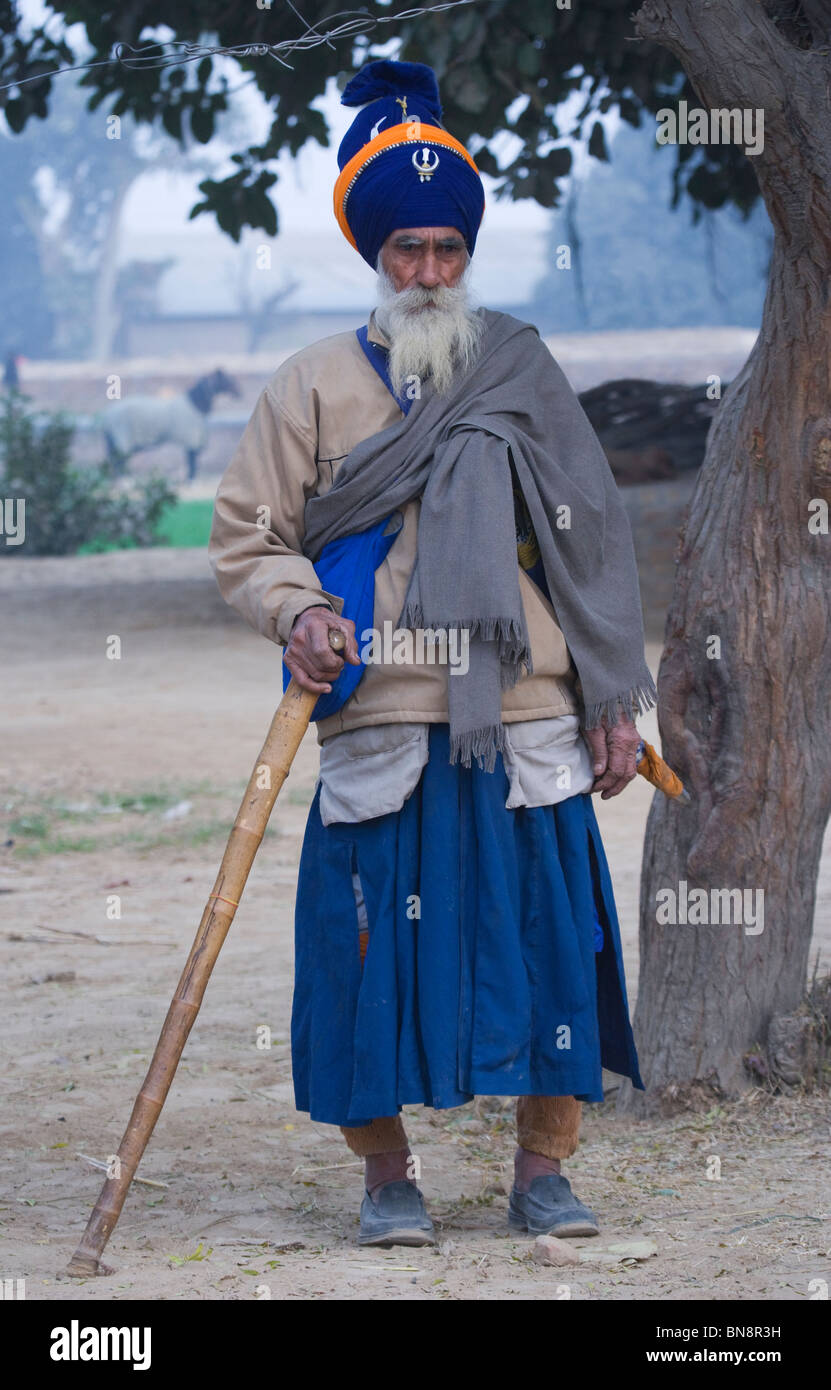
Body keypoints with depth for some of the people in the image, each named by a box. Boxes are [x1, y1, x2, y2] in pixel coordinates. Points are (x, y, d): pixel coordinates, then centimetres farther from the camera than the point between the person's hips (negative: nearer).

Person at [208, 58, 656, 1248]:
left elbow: (591, 545, 13)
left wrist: (613, 702, 7)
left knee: (548, 928, -2)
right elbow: (245, 534, 9)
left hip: (527, 720, 1)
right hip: (379, 725, -1)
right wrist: (294, 610, -13)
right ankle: (387, 1174, 11)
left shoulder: (523, 379, 11)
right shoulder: (314, 386, 7)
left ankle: (545, 1169, 9)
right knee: (380, 941, -2)